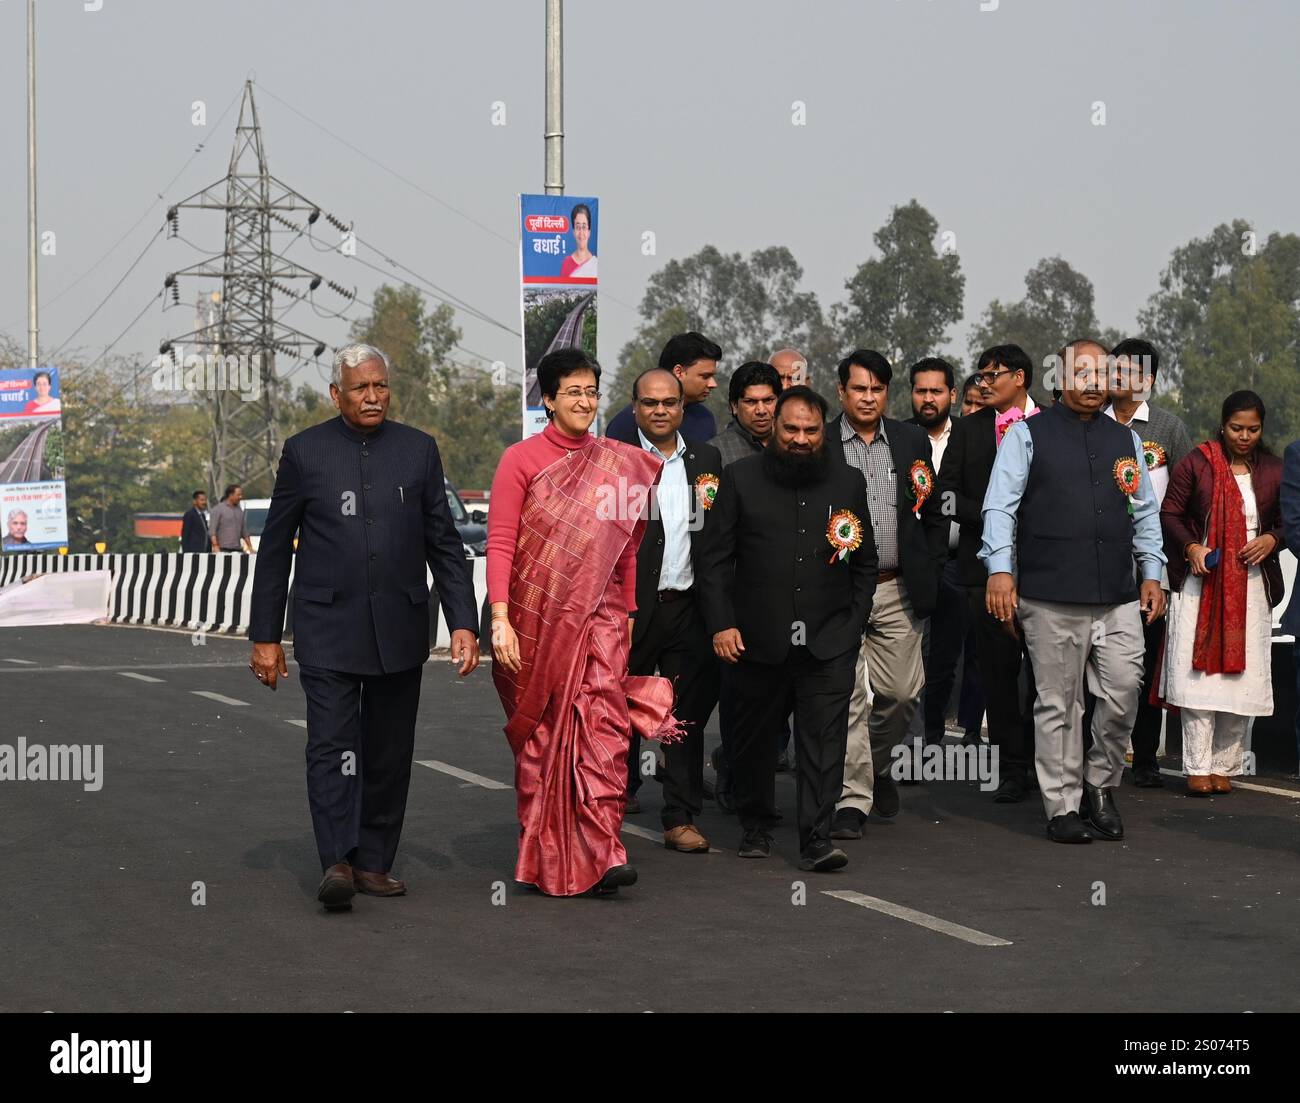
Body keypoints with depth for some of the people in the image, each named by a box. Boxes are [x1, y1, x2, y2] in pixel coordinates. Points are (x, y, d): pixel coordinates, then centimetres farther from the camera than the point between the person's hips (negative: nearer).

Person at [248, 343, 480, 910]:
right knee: (332, 746, -12)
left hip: (398, 627, 2)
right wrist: (265, 635, 3)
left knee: (389, 753, 6)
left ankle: (374, 863, 14)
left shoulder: (418, 449, 6)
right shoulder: (304, 452, 1)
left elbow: (444, 544, 8)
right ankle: (338, 863, -17)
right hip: (328, 628, -2)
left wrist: (463, 622, -1)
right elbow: (276, 549, 5)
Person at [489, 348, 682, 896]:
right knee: (541, 733, 5)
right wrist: (500, 618, -16)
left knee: (604, 726, -13)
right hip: (537, 616, -2)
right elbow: (500, 543, -7)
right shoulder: (522, 459, -2)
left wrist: (629, 613, 16)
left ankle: (603, 853, -16)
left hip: (599, 613, 2)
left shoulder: (618, 462, 9)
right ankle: (542, 857, 15)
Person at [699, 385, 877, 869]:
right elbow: (716, 559, 2)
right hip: (756, 639, 0)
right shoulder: (740, 478, 3)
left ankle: (817, 838, -8)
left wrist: (854, 624, 6)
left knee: (824, 736, -8)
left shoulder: (848, 482, 8)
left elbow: (865, 563, 14)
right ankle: (756, 825, 28)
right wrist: (721, 624, -6)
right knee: (754, 736, 11)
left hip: (828, 641, 0)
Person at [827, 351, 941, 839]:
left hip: (898, 591, 3)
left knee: (901, 692, 7)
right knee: (847, 697, -5)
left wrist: (928, 575, 9)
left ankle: (877, 764, 34)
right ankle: (852, 798, 0)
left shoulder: (912, 441, 9)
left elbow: (931, 513, 14)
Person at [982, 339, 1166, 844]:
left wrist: (1152, 574, 12)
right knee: (1058, 705, 1)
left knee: (1122, 697, 0)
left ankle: (1100, 788, 21)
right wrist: (1001, 570, -13)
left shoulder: (1126, 440, 17)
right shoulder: (1028, 435, 3)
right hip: (1052, 599, -4)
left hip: (1119, 598, 4)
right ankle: (1063, 808, 10)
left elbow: (1146, 513, 21)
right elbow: (1000, 505, -3)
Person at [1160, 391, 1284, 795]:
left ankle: (1224, 764, 10)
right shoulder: (1197, 463, -1)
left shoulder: (1272, 470, 8)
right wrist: (1191, 547, -14)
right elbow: (1170, 512, 0)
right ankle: (1197, 768, -2)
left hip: (1251, 585, 3)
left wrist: (1271, 540, -6)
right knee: (1198, 672, -6)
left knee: (1243, 677, 1)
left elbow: (1285, 520, 14)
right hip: (1203, 580, -3)